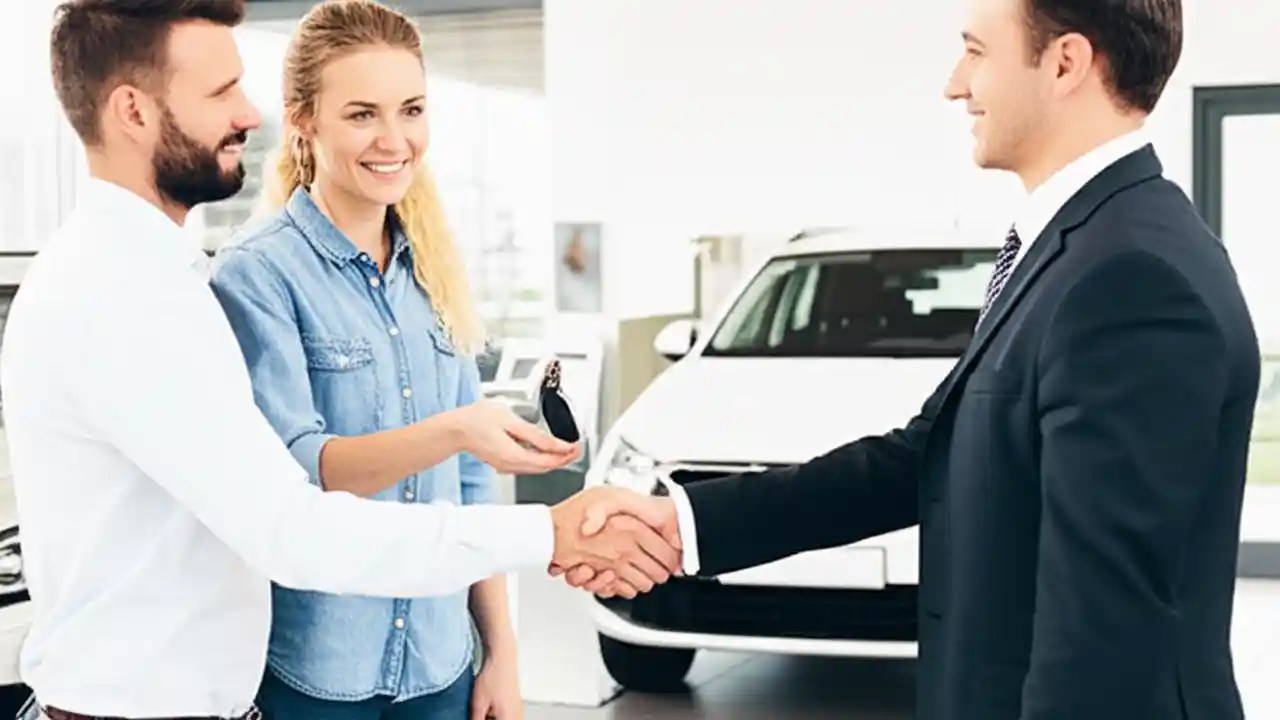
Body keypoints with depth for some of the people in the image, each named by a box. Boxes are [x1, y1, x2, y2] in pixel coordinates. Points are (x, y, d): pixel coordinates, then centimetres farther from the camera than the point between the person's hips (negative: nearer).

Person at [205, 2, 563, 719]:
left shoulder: (431, 274, 8)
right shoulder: (258, 272, -10)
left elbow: (470, 486, 11)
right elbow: (291, 468, -18)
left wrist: (501, 650, 8)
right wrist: (454, 430, -33)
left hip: (439, 659, 5)